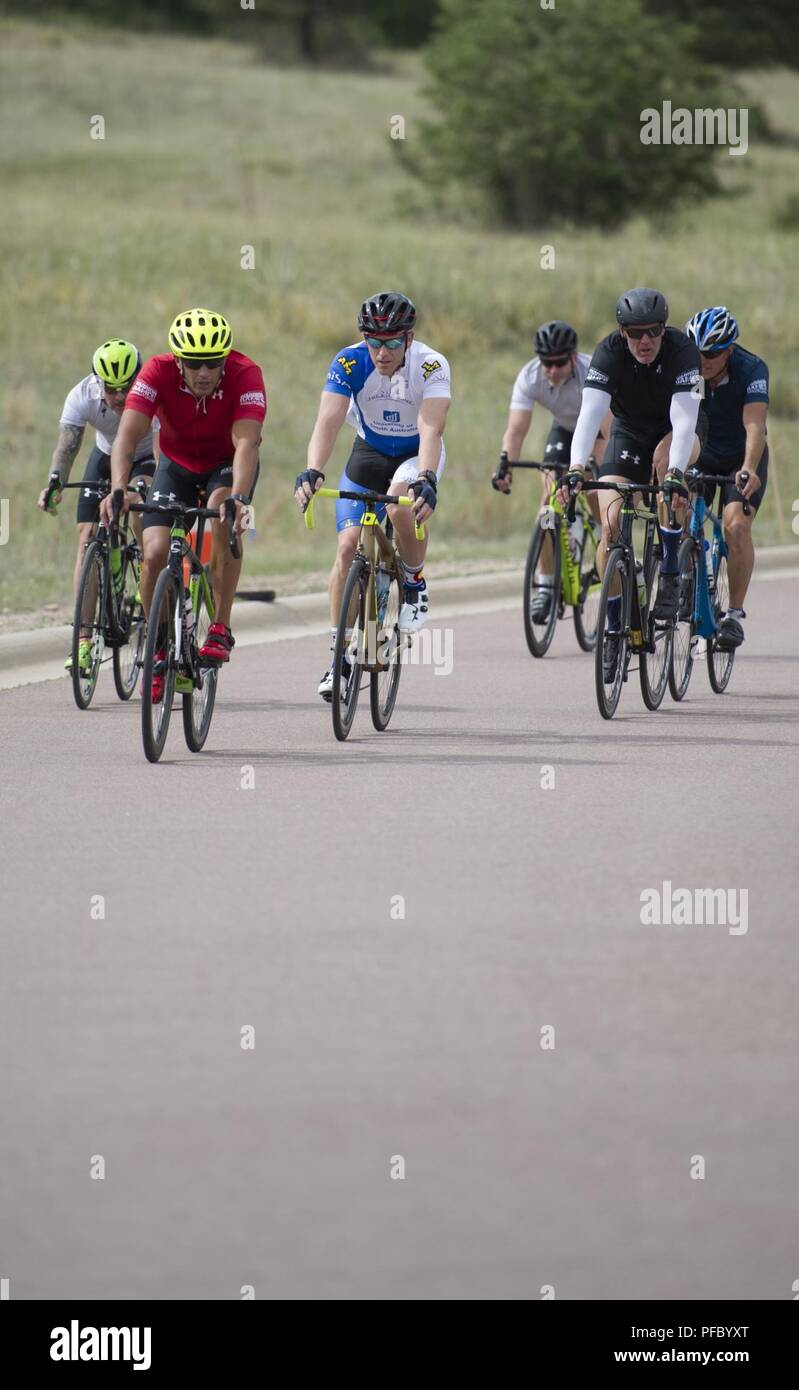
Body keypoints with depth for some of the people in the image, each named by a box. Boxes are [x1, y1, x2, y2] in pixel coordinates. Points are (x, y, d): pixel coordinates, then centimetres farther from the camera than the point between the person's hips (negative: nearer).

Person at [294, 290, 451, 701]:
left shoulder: (431, 365, -29)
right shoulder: (350, 363, -24)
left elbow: (430, 429, -41)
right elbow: (328, 422, -34)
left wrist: (427, 480, -59)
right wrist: (312, 472, -52)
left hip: (417, 454, -2)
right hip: (370, 452, 2)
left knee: (402, 504, -35)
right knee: (348, 546, -11)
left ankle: (414, 581, -6)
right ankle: (339, 656, -3)